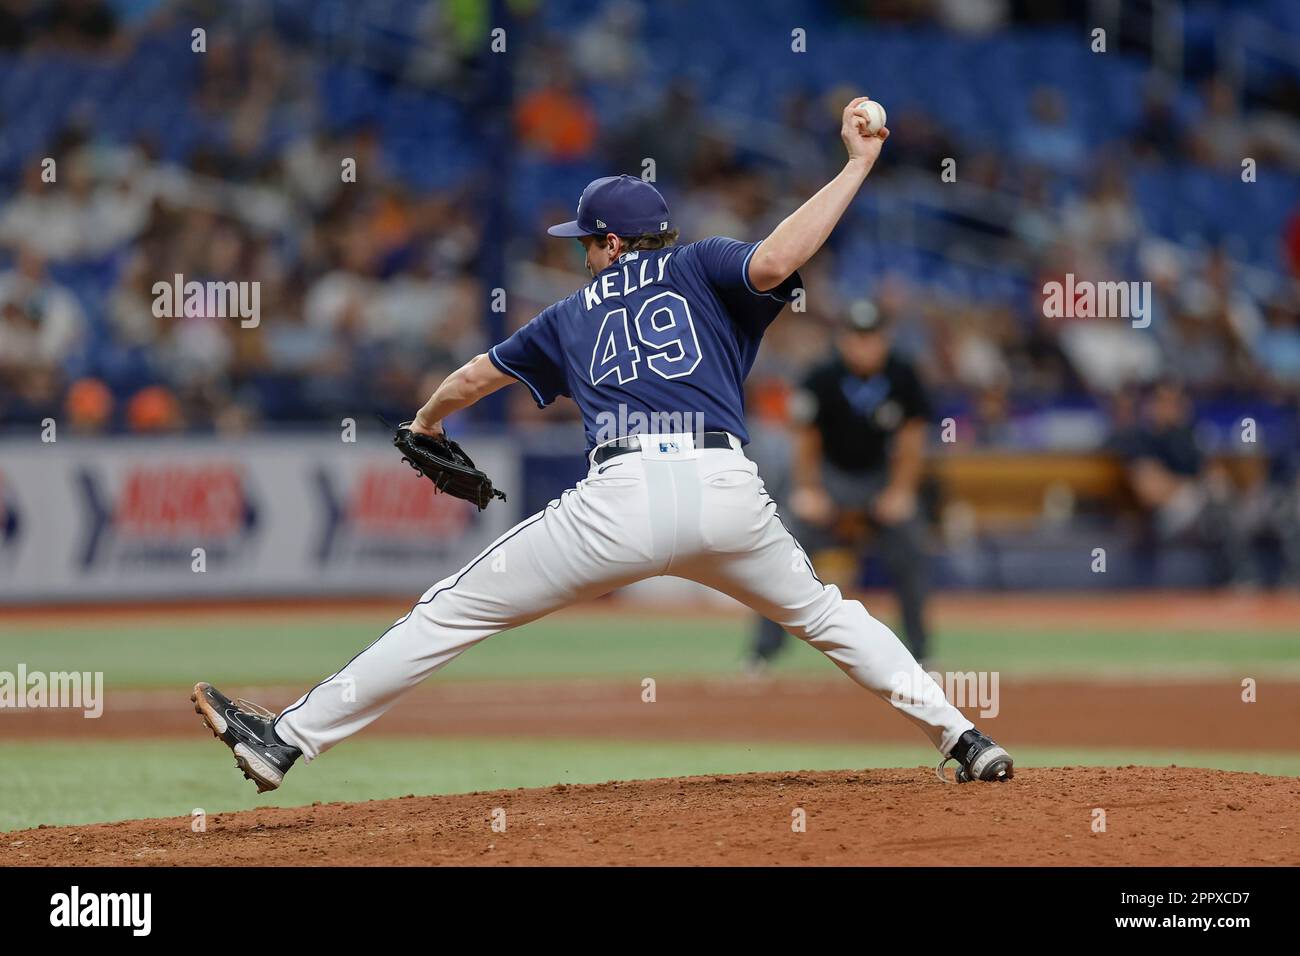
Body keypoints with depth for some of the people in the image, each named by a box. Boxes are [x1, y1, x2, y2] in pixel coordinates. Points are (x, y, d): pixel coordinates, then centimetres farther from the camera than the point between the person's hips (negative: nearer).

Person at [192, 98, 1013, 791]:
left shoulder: (574, 314, 26)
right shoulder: (700, 267, 20)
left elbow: (471, 378, 35)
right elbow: (772, 264, -4)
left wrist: (426, 424, 58)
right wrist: (857, 167, 3)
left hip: (622, 497, -1)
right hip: (727, 490, 1)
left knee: (452, 613, 7)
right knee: (821, 611, 28)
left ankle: (288, 737, 6)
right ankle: (964, 740, 20)